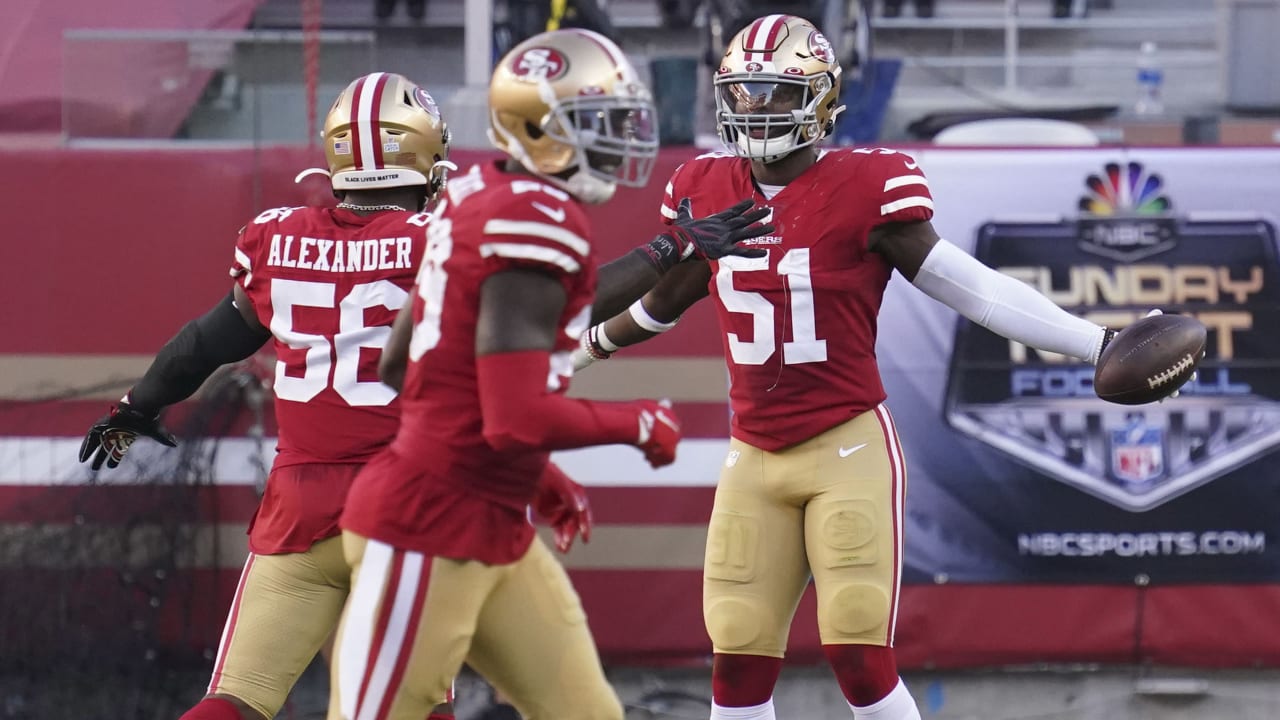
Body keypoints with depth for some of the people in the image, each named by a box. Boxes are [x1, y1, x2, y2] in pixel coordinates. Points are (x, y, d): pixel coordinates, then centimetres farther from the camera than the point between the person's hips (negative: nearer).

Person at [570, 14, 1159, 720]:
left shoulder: (862, 191, -10)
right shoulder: (706, 191, 5)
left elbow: (971, 289, -10)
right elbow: (661, 302, 24)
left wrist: (1099, 345, -16)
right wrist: (576, 350, 38)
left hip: (847, 449, -5)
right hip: (755, 456, 5)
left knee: (859, 661, -10)